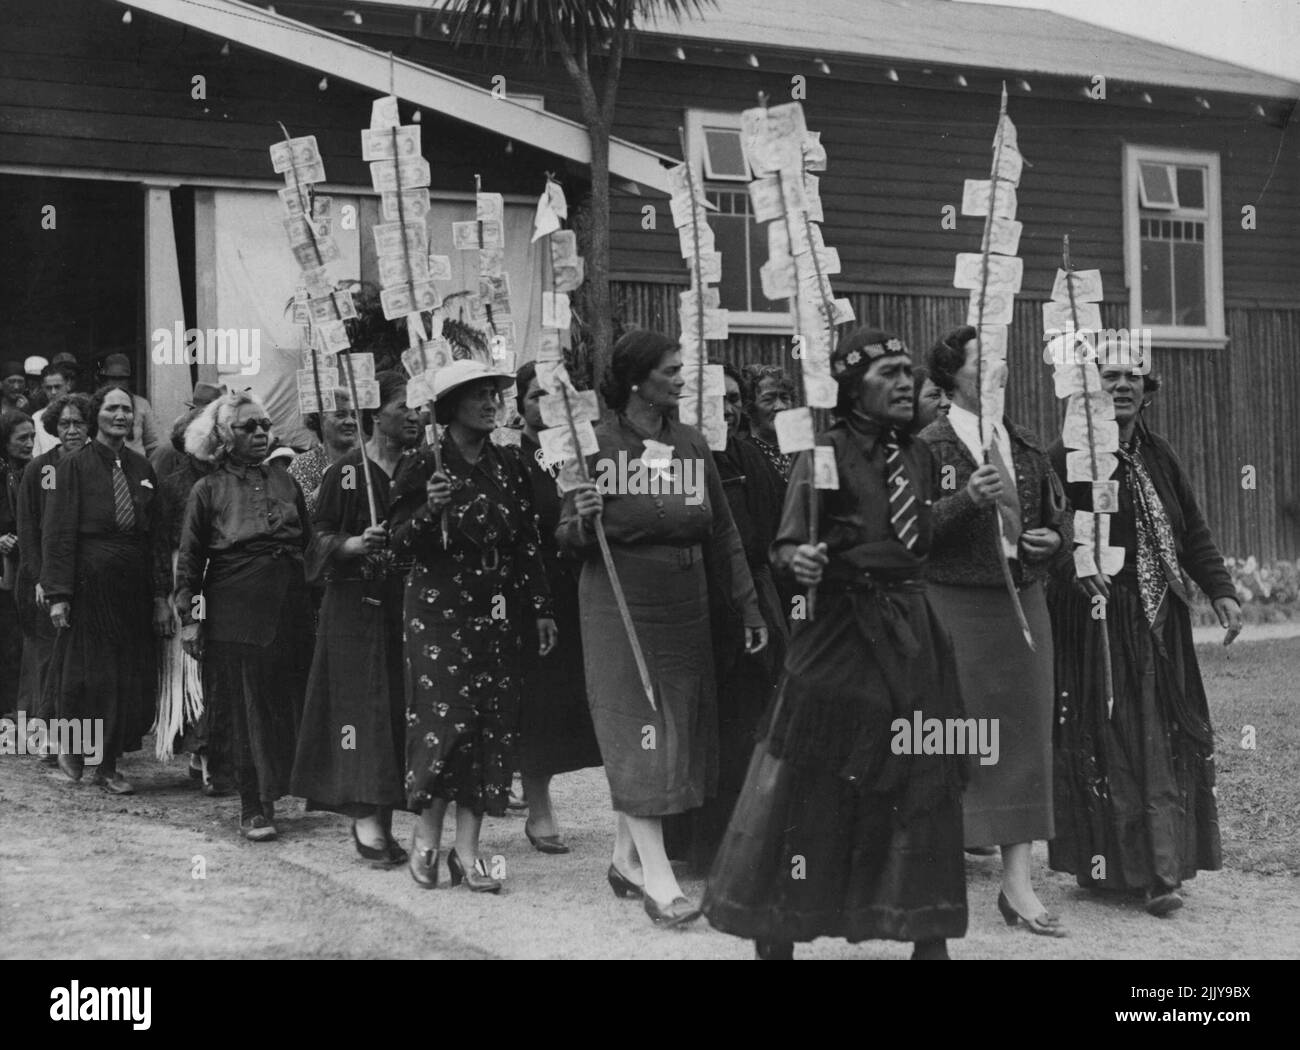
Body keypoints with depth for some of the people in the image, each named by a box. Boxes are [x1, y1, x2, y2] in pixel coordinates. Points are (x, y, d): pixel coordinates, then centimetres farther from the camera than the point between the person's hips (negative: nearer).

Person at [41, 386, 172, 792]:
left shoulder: (141, 468, 10)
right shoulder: (74, 466, -4)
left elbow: (156, 535, 10)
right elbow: (58, 534, -8)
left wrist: (160, 596, 5)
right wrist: (58, 594, -15)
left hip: (134, 587, 5)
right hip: (90, 584, -5)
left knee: (132, 679, 4)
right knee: (87, 675, 1)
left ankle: (108, 766, 14)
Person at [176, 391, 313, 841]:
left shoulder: (284, 482, 11)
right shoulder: (208, 490, 1)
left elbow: (309, 543, 14)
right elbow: (188, 560, 1)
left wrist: (314, 601, 8)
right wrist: (188, 617, -5)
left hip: (289, 610, 4)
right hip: (234, 614, -4)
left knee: (288, 702, 5)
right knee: (245, 710, -1)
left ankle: (272, 791, 19)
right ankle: (253, 808, 5)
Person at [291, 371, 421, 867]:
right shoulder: (346, 472, -3)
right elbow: (319, 537, -4)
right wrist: (357, 544, -22)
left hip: (406, 603, 5)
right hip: (356, 605, -5)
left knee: (398, 709, 4)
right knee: (364, 705, -9)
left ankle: (382, 818, 11)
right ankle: (366, 819, -9)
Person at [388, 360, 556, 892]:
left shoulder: (508, 464, 10)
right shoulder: (426, 465, -4)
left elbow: (527, 542, 13)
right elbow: (400, 541, -5)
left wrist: (541, 608, 10)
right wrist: (430, 510, -23)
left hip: (497, 613, 5)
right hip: (439, 609, -5)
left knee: (493, 725, 1)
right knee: (445, 718, -10)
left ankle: (466, 847, 6)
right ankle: (427, 836, 8)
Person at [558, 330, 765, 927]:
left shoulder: (693, 445, 6)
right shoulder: (597, 445, -6)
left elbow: (723, 534, 11)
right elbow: (566, 538, -1)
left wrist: (748, 607, 8)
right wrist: (582, 522, -24)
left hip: (686, 610, 5)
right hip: (619, 610, -5)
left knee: (681, 737, 8)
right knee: (639, 736, -5)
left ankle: (626, 857, 22)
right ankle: (658, 879, -5)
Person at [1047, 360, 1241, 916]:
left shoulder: (1159, 455, 13)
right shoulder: (1067, 457, -5)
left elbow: (1193, 530, 16)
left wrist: (1220, 589, 6)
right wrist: (1075, 563, -31)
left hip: (1161, 623, 5)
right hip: (1096, 620, -5)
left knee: (1170, 741, 1)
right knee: (1107, 743, -4)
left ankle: (1161, 869, 6)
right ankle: (1106, 862, 5)